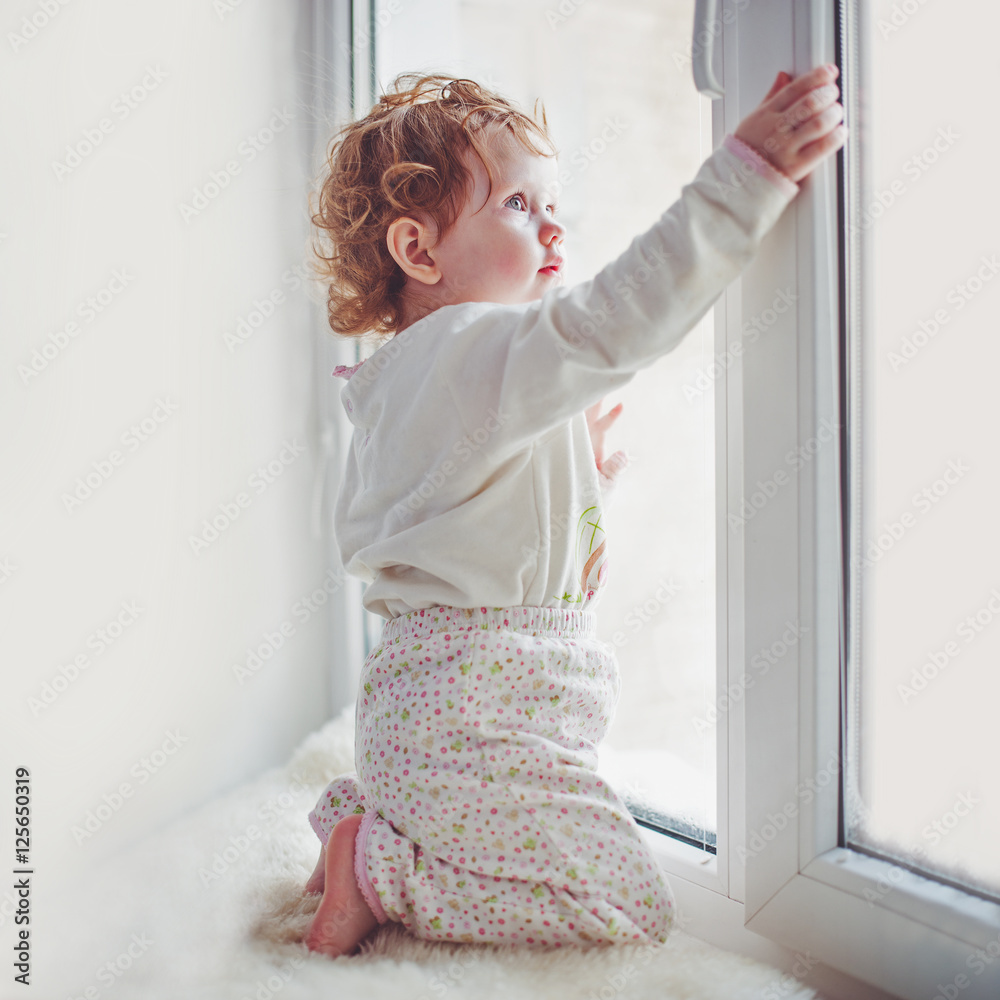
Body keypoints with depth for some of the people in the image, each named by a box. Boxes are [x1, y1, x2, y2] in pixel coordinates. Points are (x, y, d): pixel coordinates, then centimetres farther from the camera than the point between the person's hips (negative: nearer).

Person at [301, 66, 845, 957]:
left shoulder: (406, 376, 15)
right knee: (633, 909, -5)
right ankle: (378, 874, -3)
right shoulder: (476, 349, -18)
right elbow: (611, 322, -35)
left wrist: (576, 469, 14)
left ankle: (363, 815, 19)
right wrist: (744, 178, -33)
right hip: (476, 708, -10)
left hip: (434, 703, 10)